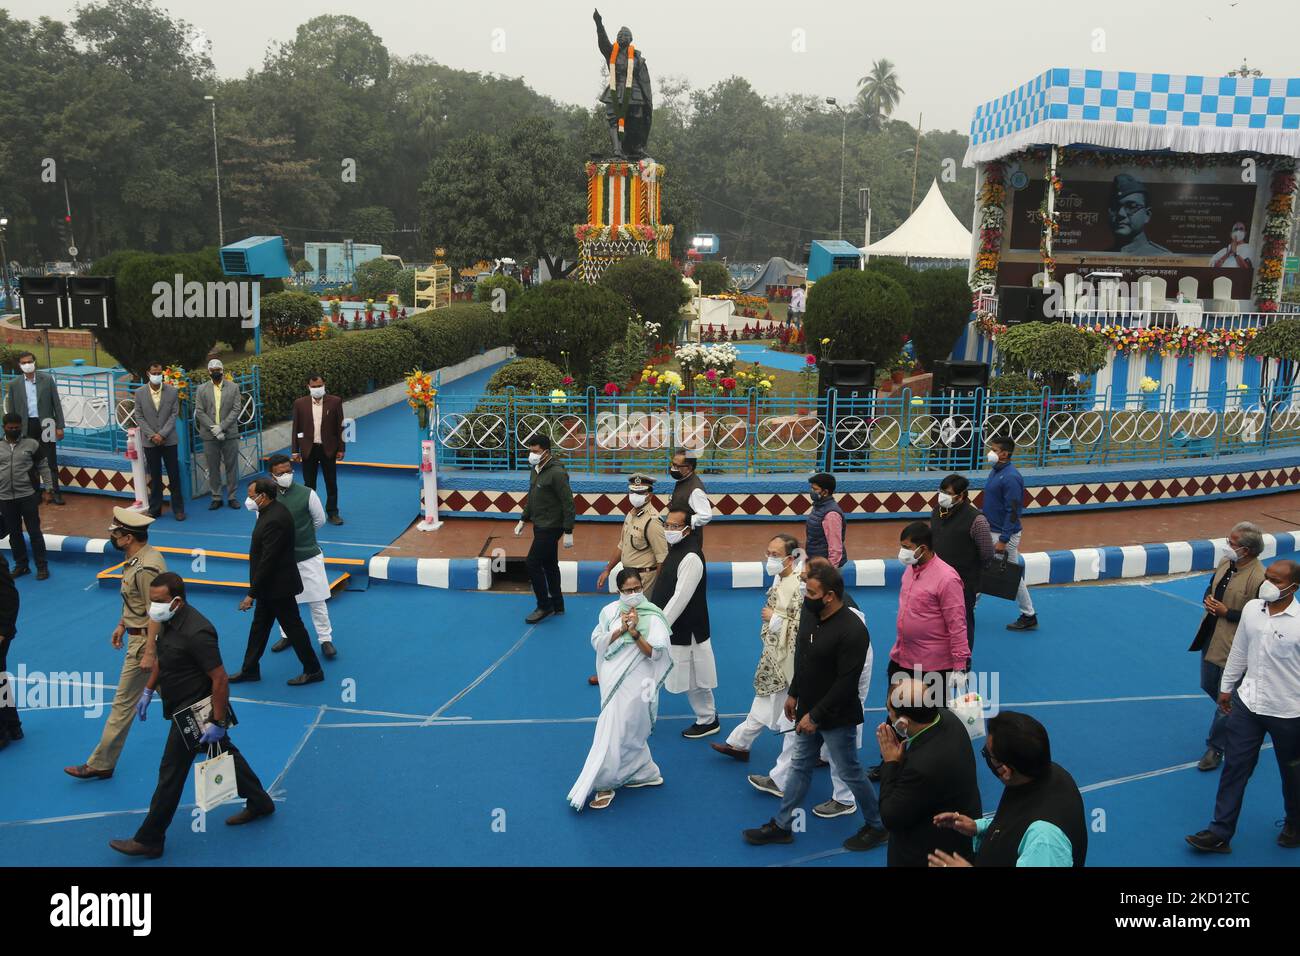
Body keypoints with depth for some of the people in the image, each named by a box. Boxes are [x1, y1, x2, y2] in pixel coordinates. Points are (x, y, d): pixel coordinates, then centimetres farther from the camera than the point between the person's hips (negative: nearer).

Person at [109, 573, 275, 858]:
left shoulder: (196, 633, -30)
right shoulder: (169, 622, -1)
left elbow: (220, 679, -28)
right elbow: (161, 657, 19)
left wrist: (217, 723, -25)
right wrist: (148, 690, 16)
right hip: (185, 706, 10)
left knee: (171, 773, 2)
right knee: (224, 753, 20)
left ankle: (149, 840, 16)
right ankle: (260, 803, 35)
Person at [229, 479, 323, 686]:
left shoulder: (273, 521, -28)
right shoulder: (274, 510, 3)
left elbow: (267, 561, -26)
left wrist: (252, 594, -20)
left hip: (278, 586, -10)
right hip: (271, 585, 10)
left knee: (293, 627, 4)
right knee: (259, 625, 18)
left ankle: (313, 670, 17)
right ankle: (250, 669, 31)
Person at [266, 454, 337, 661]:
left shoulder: (306, 494, -14)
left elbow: (320, 520, 0)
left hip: (308, 556, -2)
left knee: (316, 601, 4)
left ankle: (325, 639, 17)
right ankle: (287, 635, 37)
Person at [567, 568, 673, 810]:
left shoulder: (653, 617, -10)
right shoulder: (610, 612, 1)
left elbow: (656, 653, -14)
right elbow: (597, 642, -1)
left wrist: (635, 632, -24)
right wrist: (620, 630, -14)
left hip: (635, 684, -5)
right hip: (612, 680, 5)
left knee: (615, 733, -2)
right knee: (629, 733, 16)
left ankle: (605, 784, 11)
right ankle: (645, 773, 35)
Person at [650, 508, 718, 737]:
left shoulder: (691, 558, -24)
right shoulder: (675, 550, 7)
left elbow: (680, 598, -26)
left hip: (685, 630, -9)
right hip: (673, 628, 9)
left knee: (694, 677, 7)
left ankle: (708, 720, 25)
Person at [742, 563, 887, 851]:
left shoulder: (851, 631, -27)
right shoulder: (814, 618, -1)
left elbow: (846, 683, -26)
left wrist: (816, 715, -22)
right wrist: (794, 694, 14)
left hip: (836, 717, -8)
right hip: (808, 711, 8)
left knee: (851, 772, 9)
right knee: (799, 767, 17)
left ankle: (877, 826, 29)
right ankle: (781, 826, 28)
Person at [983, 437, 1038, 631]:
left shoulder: (1010, 477, -21)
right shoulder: (995, 472, 8)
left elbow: (1012, 511, -23)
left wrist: (1003, 540, -23)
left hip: (1004, 534, -9)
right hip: (990, 531, 9)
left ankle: (1029, 617, 14)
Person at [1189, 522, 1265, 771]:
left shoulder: (1258, 578, -24)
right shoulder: (1225, 562, 0)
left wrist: (1227, 613, -21)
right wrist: (1208, 598, -3)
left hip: (1233, 646, -8)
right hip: (1210, 637, 8)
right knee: (1209, 685, 23)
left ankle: (1215, 748, 18)